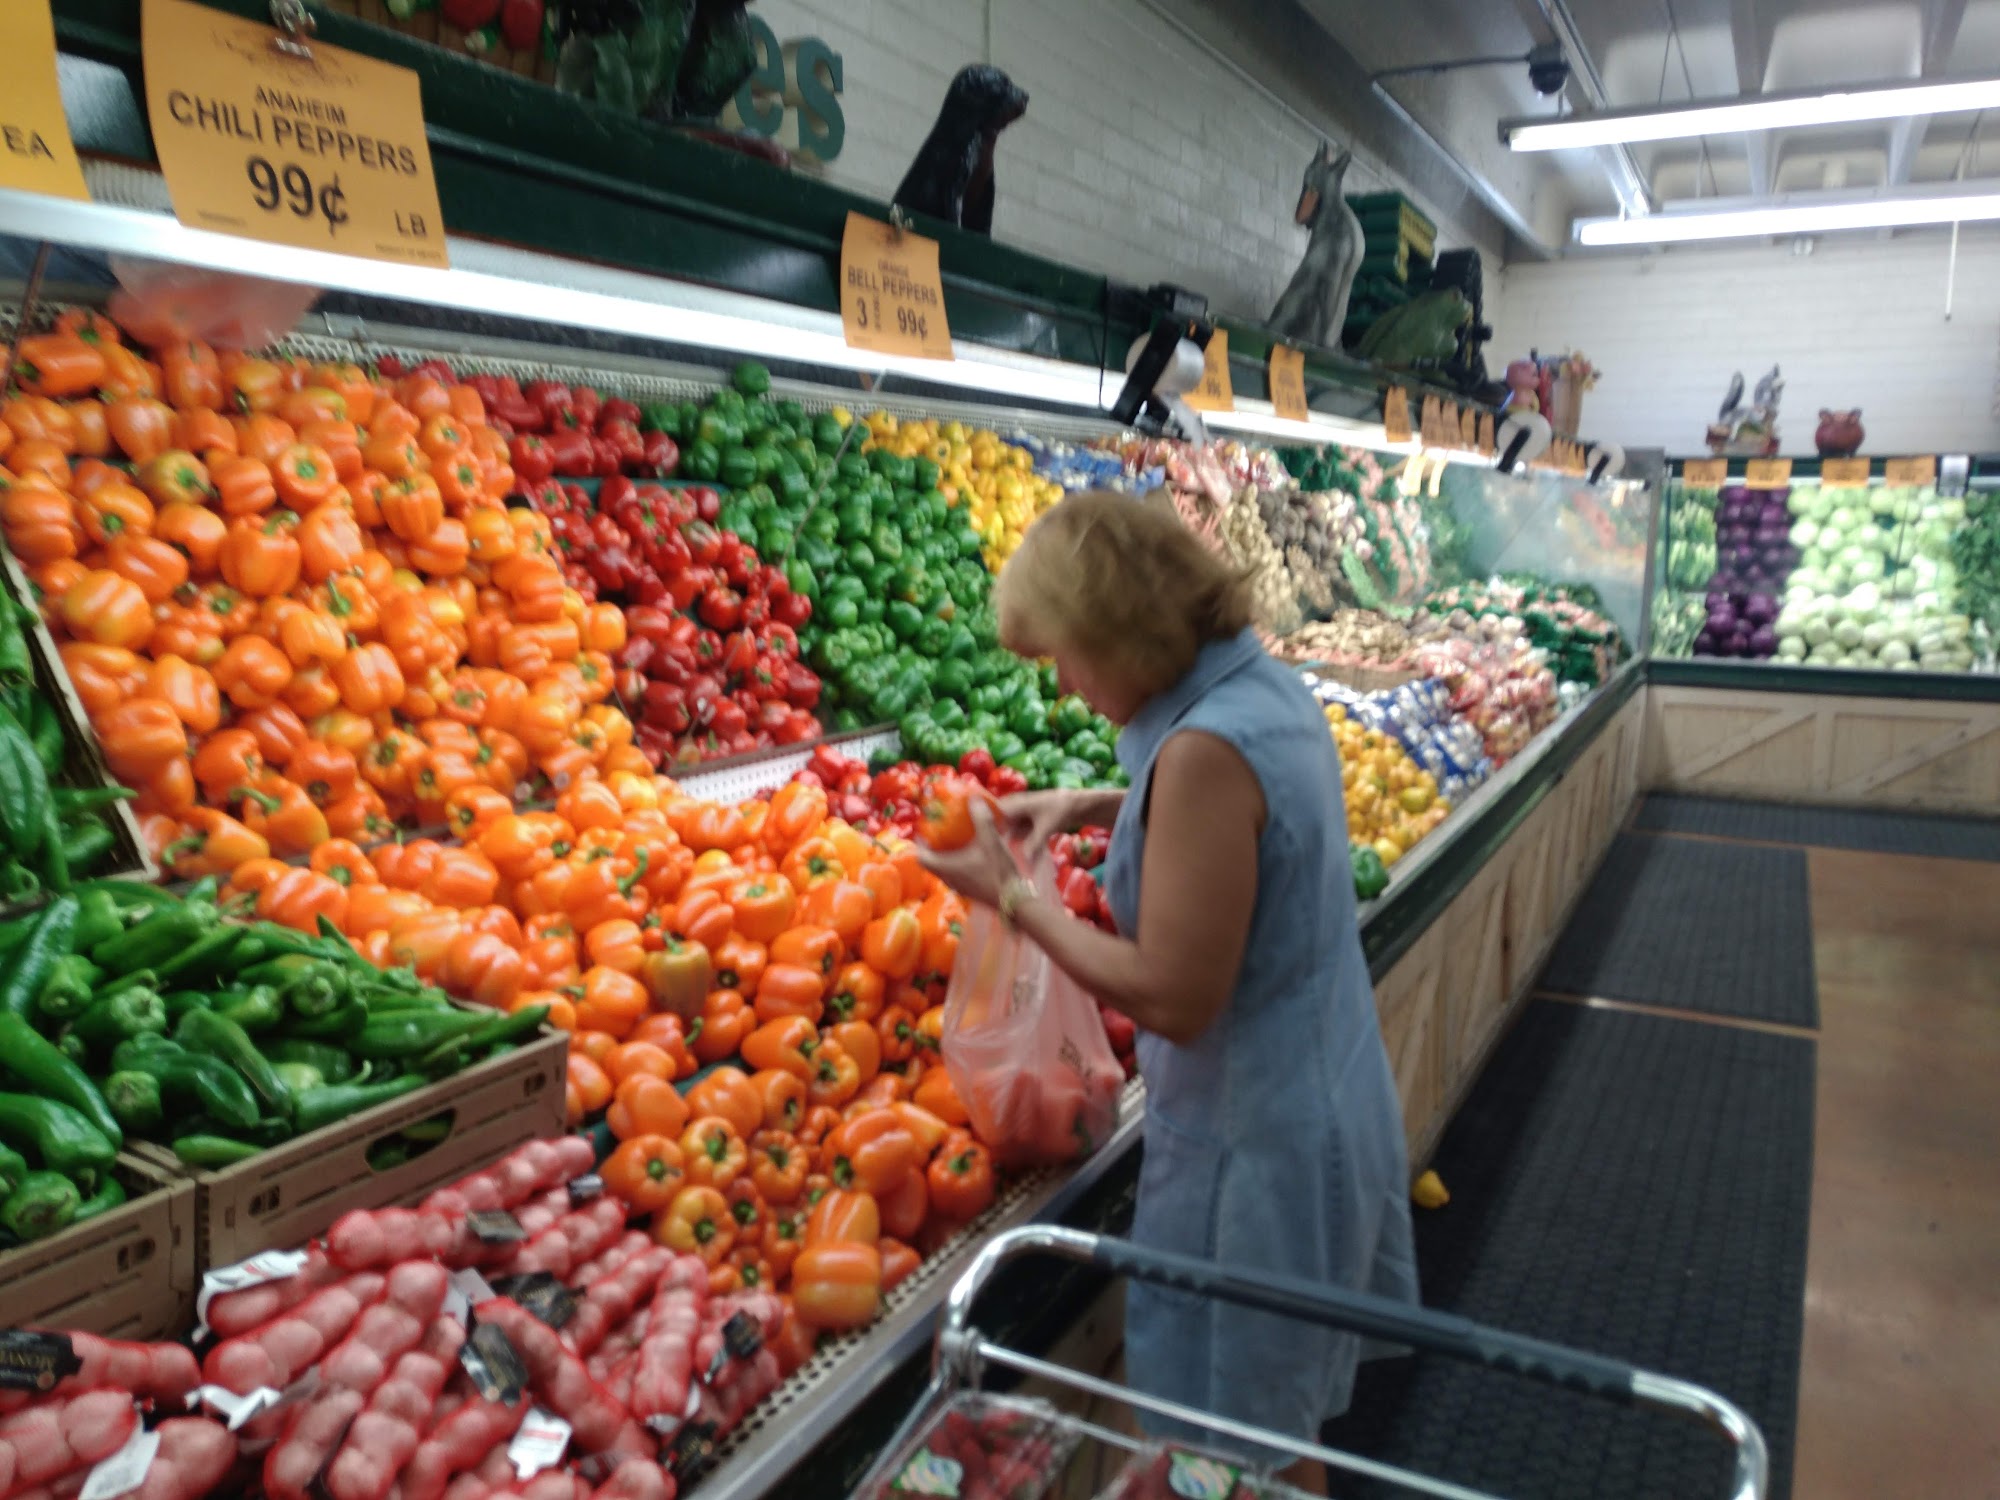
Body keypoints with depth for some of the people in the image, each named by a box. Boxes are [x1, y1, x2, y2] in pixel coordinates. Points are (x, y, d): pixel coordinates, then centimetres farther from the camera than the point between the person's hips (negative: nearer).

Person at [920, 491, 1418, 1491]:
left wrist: (1012, 899, -16)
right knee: (1287, 1415, 27)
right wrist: (1095, 806, 10)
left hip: (1255, 1146, -9)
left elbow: (1174, 999, -26)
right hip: (1330, 1102, 9)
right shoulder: (1267, 687, 0)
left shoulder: (1205, 749, -27)